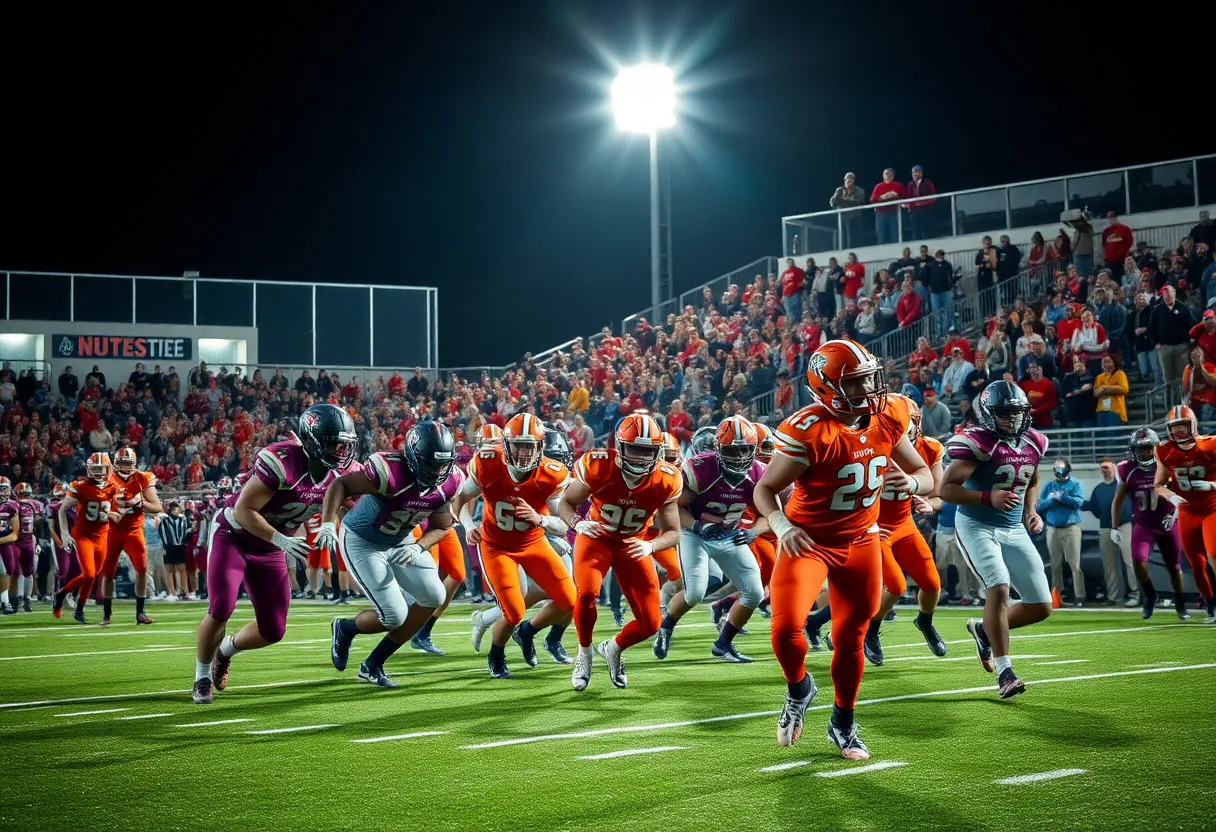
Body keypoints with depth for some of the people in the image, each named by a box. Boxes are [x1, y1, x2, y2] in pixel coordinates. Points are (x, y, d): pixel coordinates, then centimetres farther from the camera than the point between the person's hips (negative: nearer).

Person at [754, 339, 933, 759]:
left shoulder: (888, 420, -6)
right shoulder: (808, 432, -24)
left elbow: (926, 477, 3)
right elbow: (766, 488, -16)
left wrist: (910, 481, -21)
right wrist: (781, 526, -36)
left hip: (860, 541, 5)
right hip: (810, 541, -5)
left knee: (851, 638, 12)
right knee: (787, 627, -22)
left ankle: (843, 724, 34)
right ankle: (798, 689, 11)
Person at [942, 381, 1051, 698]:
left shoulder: (1033, 443, 5)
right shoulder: (977, 443, -16)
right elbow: (947, 488, -19)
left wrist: (1030, 512, 7)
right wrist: (989, 498, -29)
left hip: (1015, 530, 7)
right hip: (977, 526, -6)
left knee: (1041, 607, 2)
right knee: (999, 587, -26)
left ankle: (985, 629, 27)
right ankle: (1004, 671, -17)